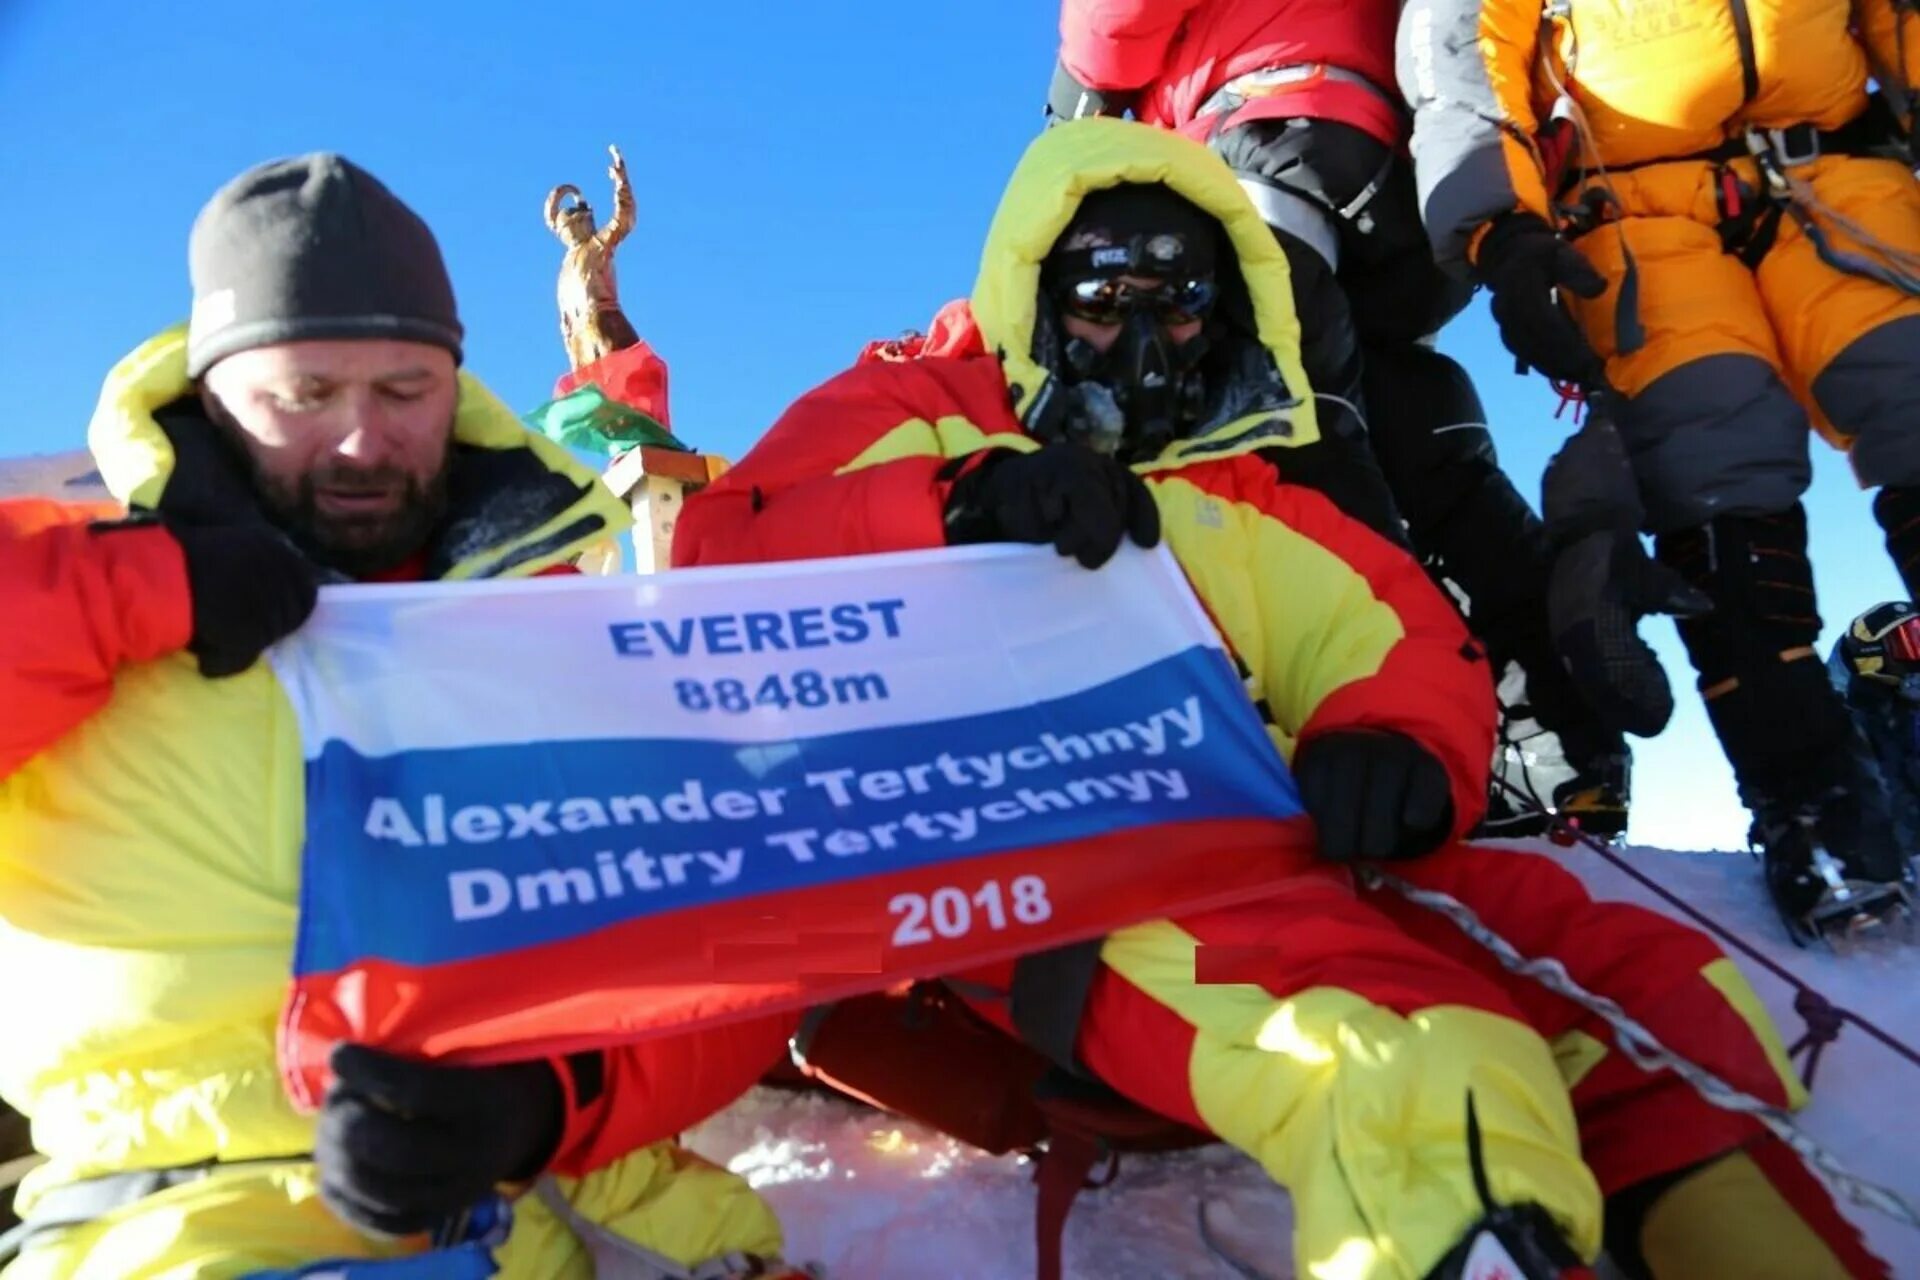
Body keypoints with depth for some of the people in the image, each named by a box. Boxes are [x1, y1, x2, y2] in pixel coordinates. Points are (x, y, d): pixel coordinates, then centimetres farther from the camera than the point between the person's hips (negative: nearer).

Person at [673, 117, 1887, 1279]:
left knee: (1660, 993, -10)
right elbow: (723, 555, 1)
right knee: (1426, 1067, -33)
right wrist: (954, 505, -18)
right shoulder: (918, 413, 17)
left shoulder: (1243, 499, 29)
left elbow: (1411, 641, 16)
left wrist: (1402, 751, -10)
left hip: (1257, 849, 6)